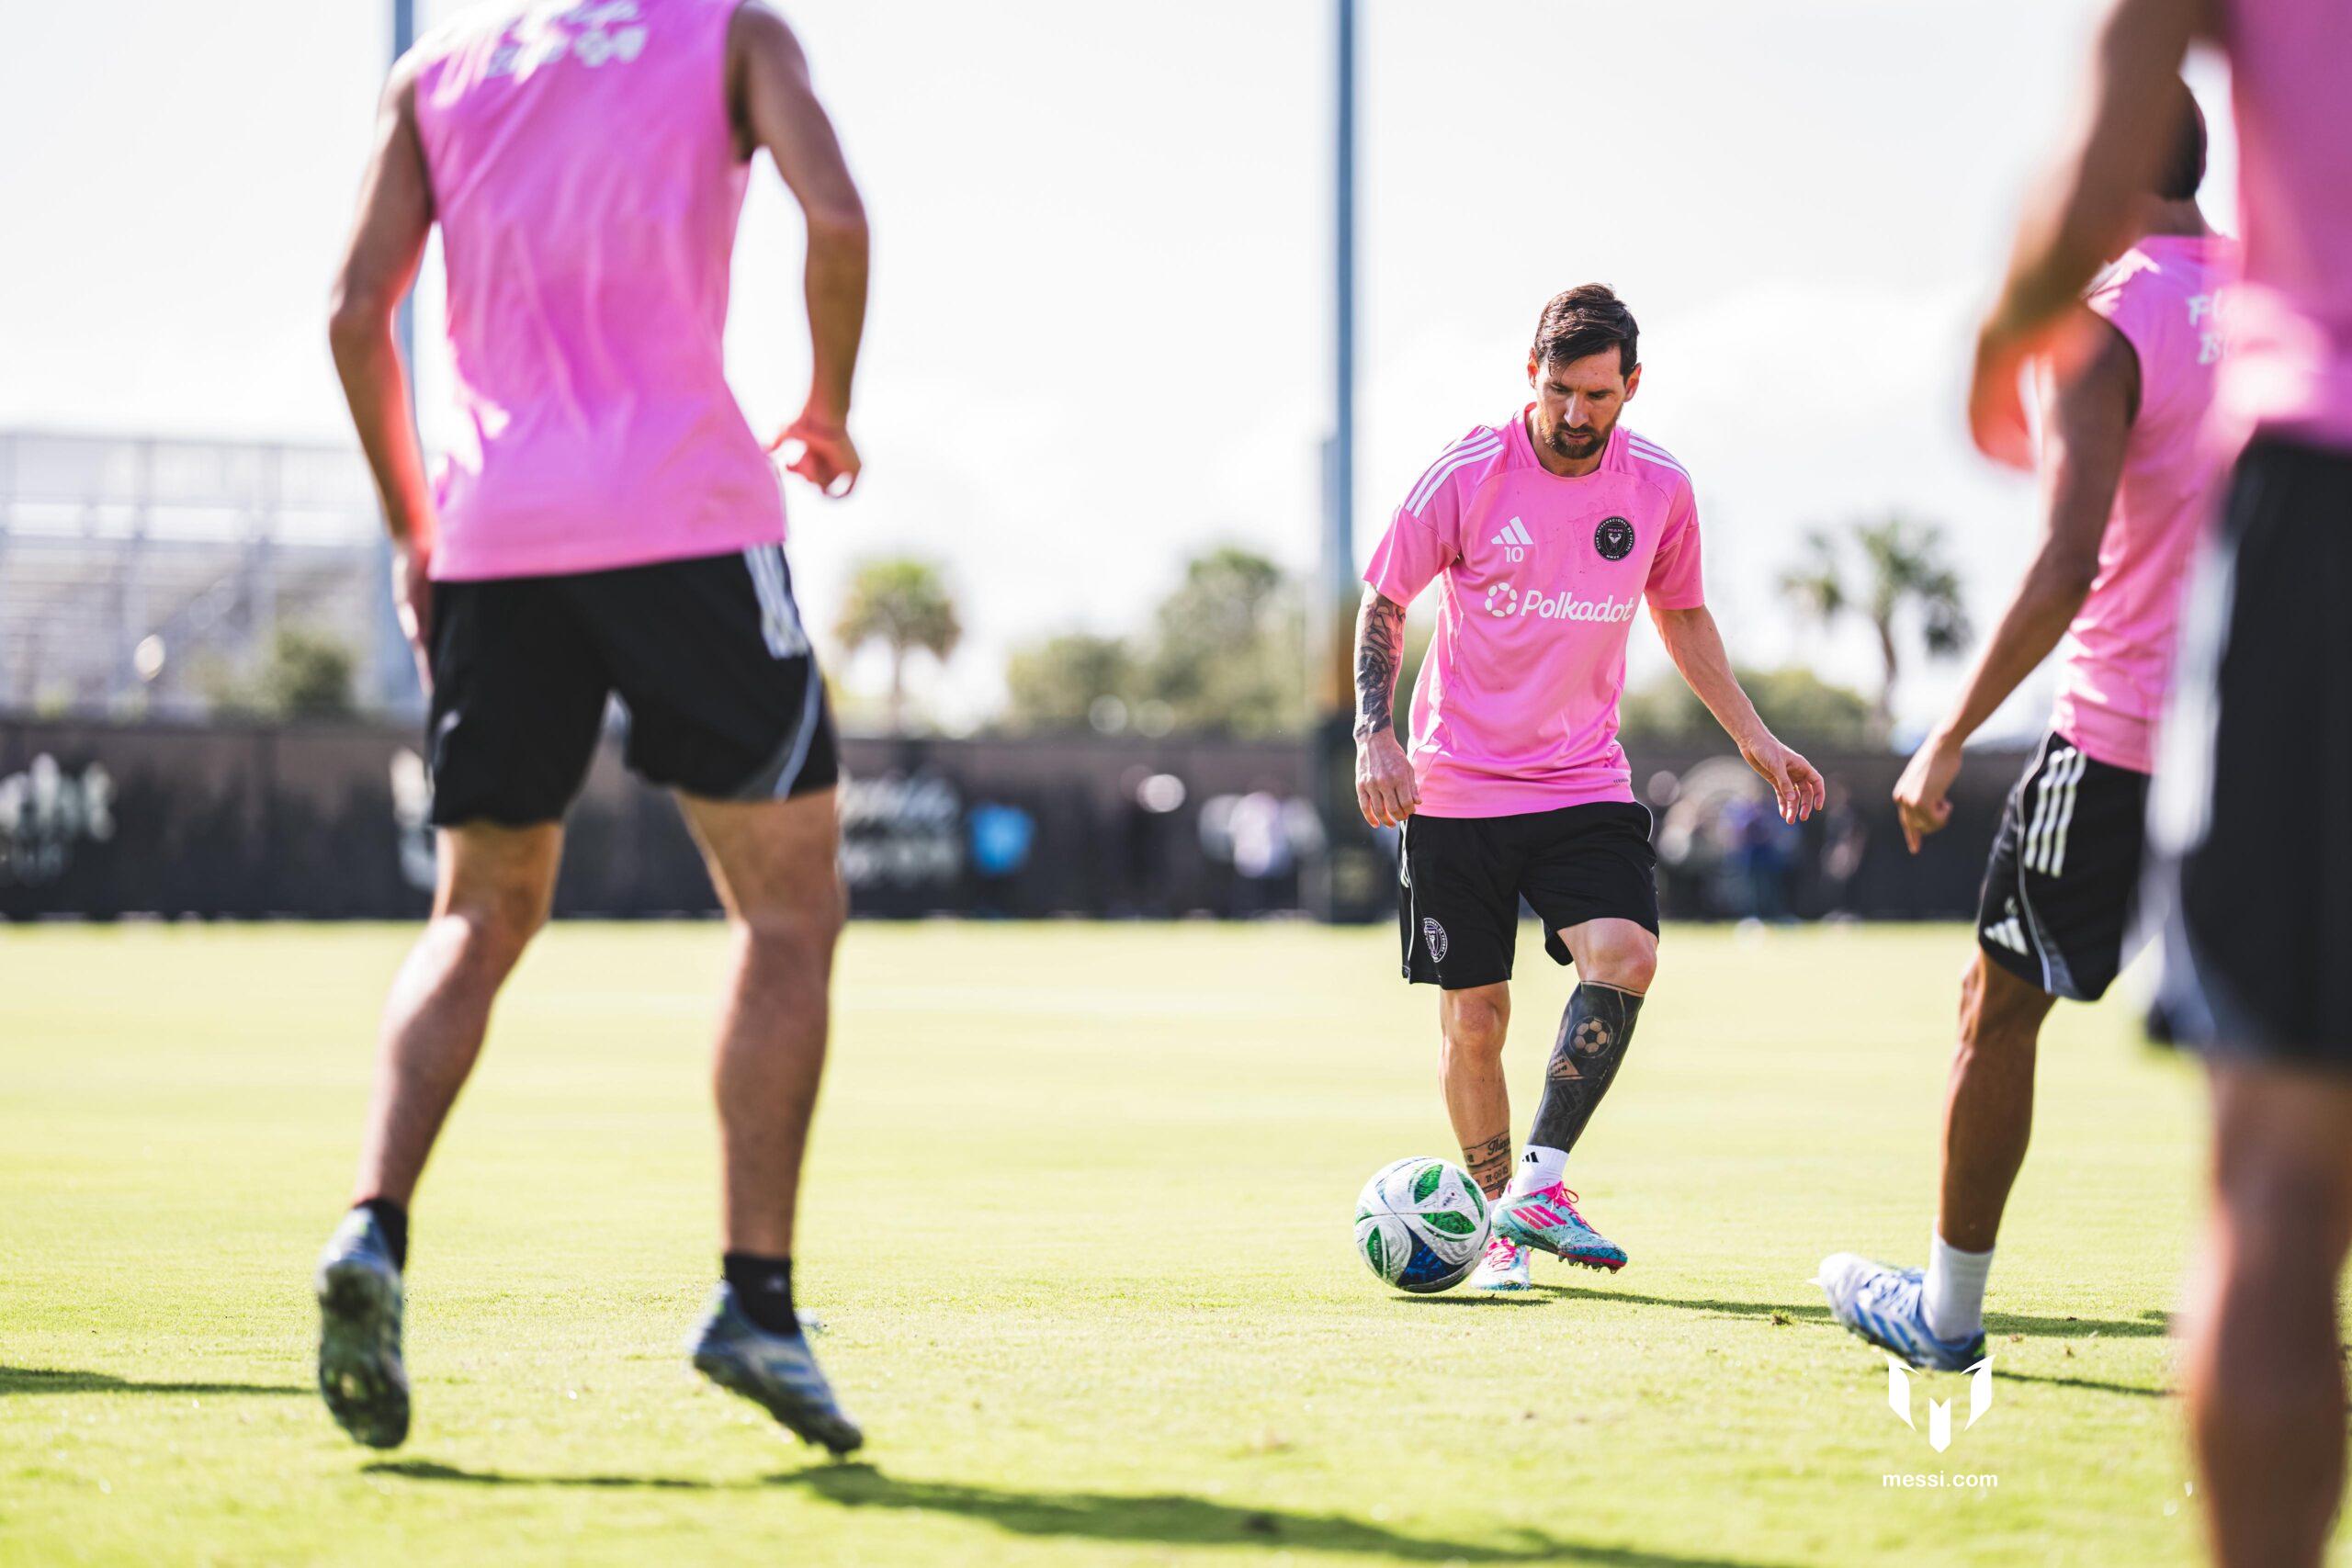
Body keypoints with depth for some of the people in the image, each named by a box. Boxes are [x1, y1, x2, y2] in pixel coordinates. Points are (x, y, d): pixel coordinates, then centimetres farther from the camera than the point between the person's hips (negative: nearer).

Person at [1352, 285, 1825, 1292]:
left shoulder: (1659, 491, -1)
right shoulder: (1470, 474, -9)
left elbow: (1681, 616, 18)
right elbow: (1383, 603, 1)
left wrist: (1755, 739, 15)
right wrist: (1375, 735, -11)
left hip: (1585, 783, 2)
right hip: (1458, 786, -2)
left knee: (1625, 955, -22)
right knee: (1473, 1018, 0)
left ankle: (1537, 1181, -14)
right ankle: (1501, 1228, 16)